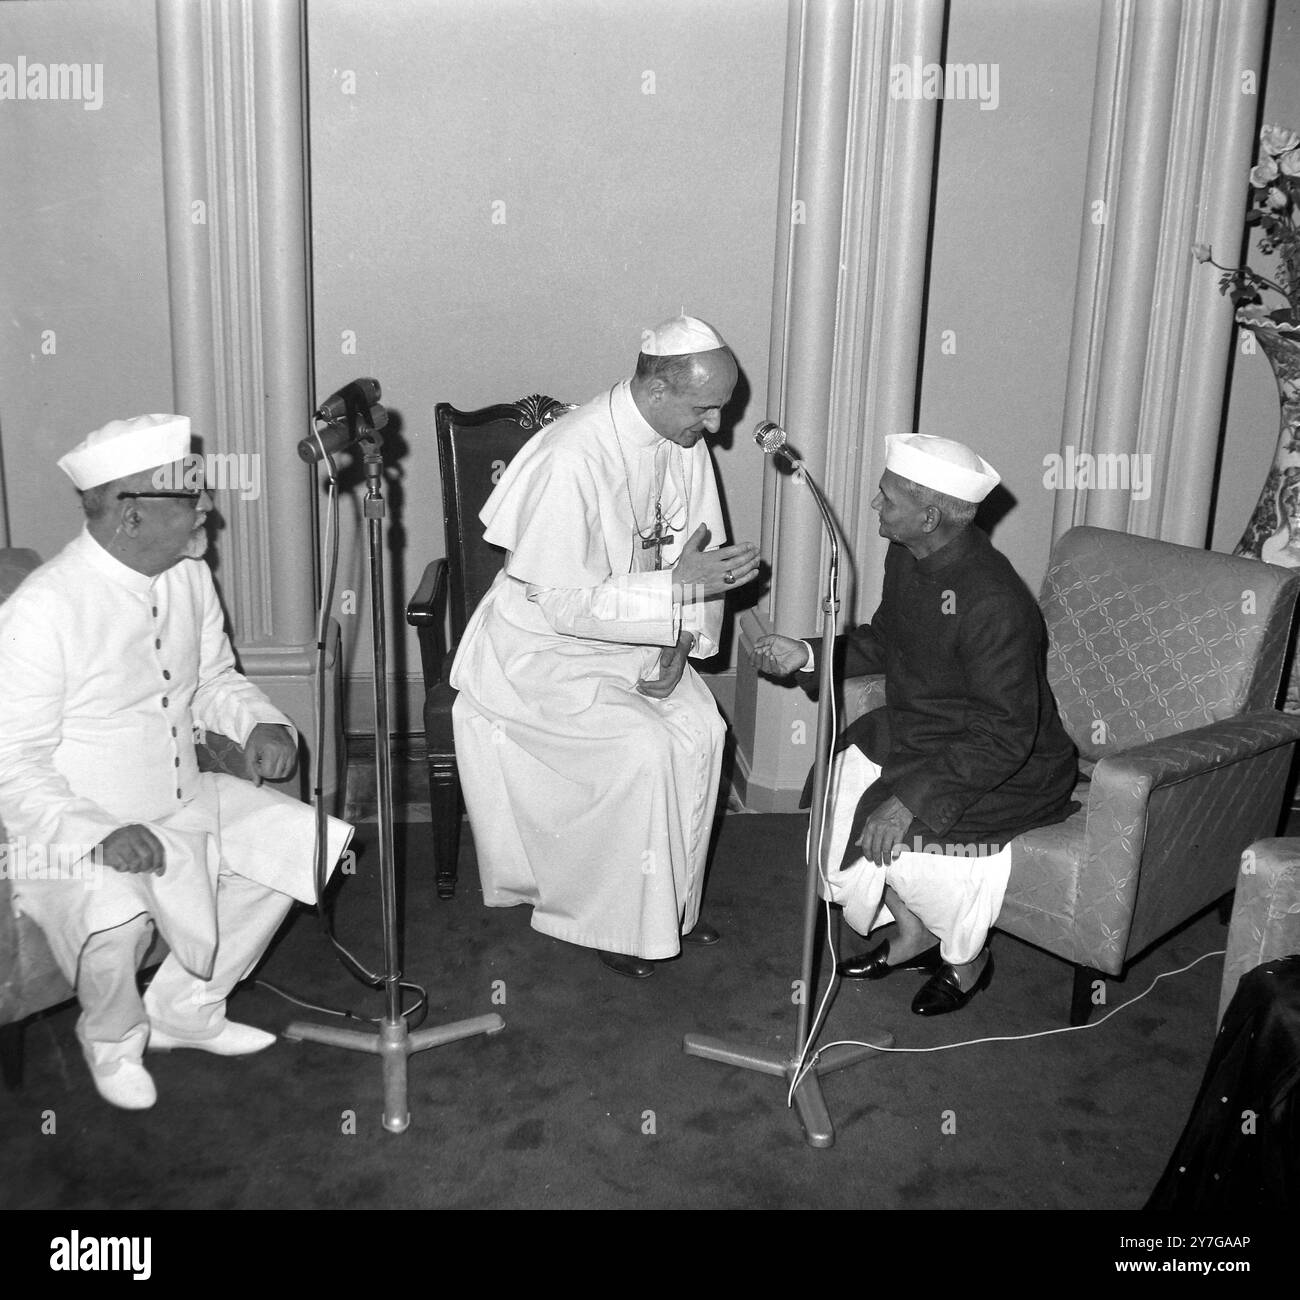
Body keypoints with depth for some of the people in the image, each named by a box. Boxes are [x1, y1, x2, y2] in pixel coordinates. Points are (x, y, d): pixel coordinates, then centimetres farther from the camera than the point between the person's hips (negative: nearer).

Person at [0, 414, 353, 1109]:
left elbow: (214, 679, 14)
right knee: (114, 921, -33)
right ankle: (112, 1038, 6)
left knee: (302, 841, -1)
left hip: (185, 800, 7)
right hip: (76, 828, -7)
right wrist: (100, 835, -32)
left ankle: (183, 1009, 14)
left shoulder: (189, 576, -2)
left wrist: (260, 723, -7)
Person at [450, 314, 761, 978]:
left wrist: (680, 644, -11)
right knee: (642, 745, -24)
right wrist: (678, 584, -31)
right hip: (543, 648, -7)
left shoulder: (683, 438, -5)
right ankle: (614, 921, -3)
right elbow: (563, 603, -27)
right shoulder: (570, 458, -29)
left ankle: (674, 897, 5)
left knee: (701, 727, -14)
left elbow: (699, 555, 4)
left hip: (633, 632, 7)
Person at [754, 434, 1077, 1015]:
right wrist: (807, 654, 1)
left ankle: (965, 956, 8)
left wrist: (911, 797, -33)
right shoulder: (906, 558, -3)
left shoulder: (993, 603, -30)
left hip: (1009, 765, -8)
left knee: (905, 832, -25)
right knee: (836, 782, -8)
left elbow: (1005, 736, -29)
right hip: (914, 728, 8)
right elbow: (883, 641, 16)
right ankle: (912, 933, 11)